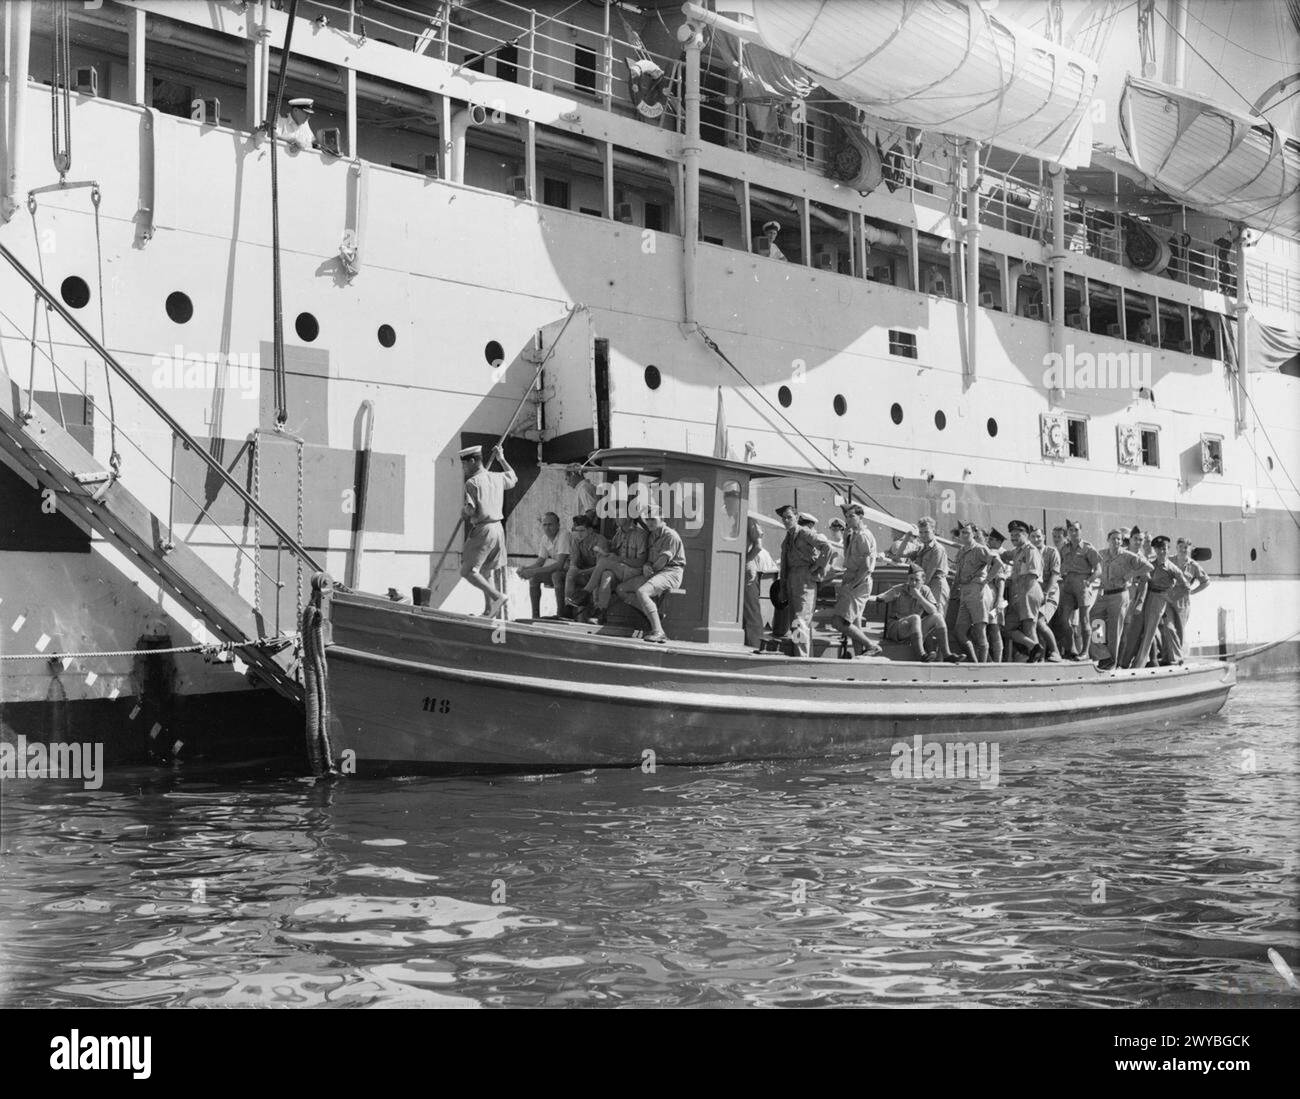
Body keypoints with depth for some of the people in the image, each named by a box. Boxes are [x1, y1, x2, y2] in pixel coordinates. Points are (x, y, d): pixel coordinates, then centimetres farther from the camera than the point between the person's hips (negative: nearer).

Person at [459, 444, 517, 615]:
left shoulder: (472, 482, -11)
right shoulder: (498, 478, 10)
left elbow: (469, 511, -19)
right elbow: (513, 478, 33)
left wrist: (462, 509, 3)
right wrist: (501, 459, 39)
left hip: (482, 530, -8)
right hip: (498, 528, 8)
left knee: (467, 571, -5)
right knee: (483, 572, 16)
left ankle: (497, 596, -18)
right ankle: (489, 610, 13)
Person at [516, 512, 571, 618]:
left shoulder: (564, 535, -23)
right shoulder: (545, 538, 2)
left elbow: (559, 564, -29)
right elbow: (540, 561, 7)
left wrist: (534, 571, -30)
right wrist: (525, 568, -15)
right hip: (559, 569, 8)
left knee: (556, 575, -34)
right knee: (534, 577, -8)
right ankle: (535, 616, -3)